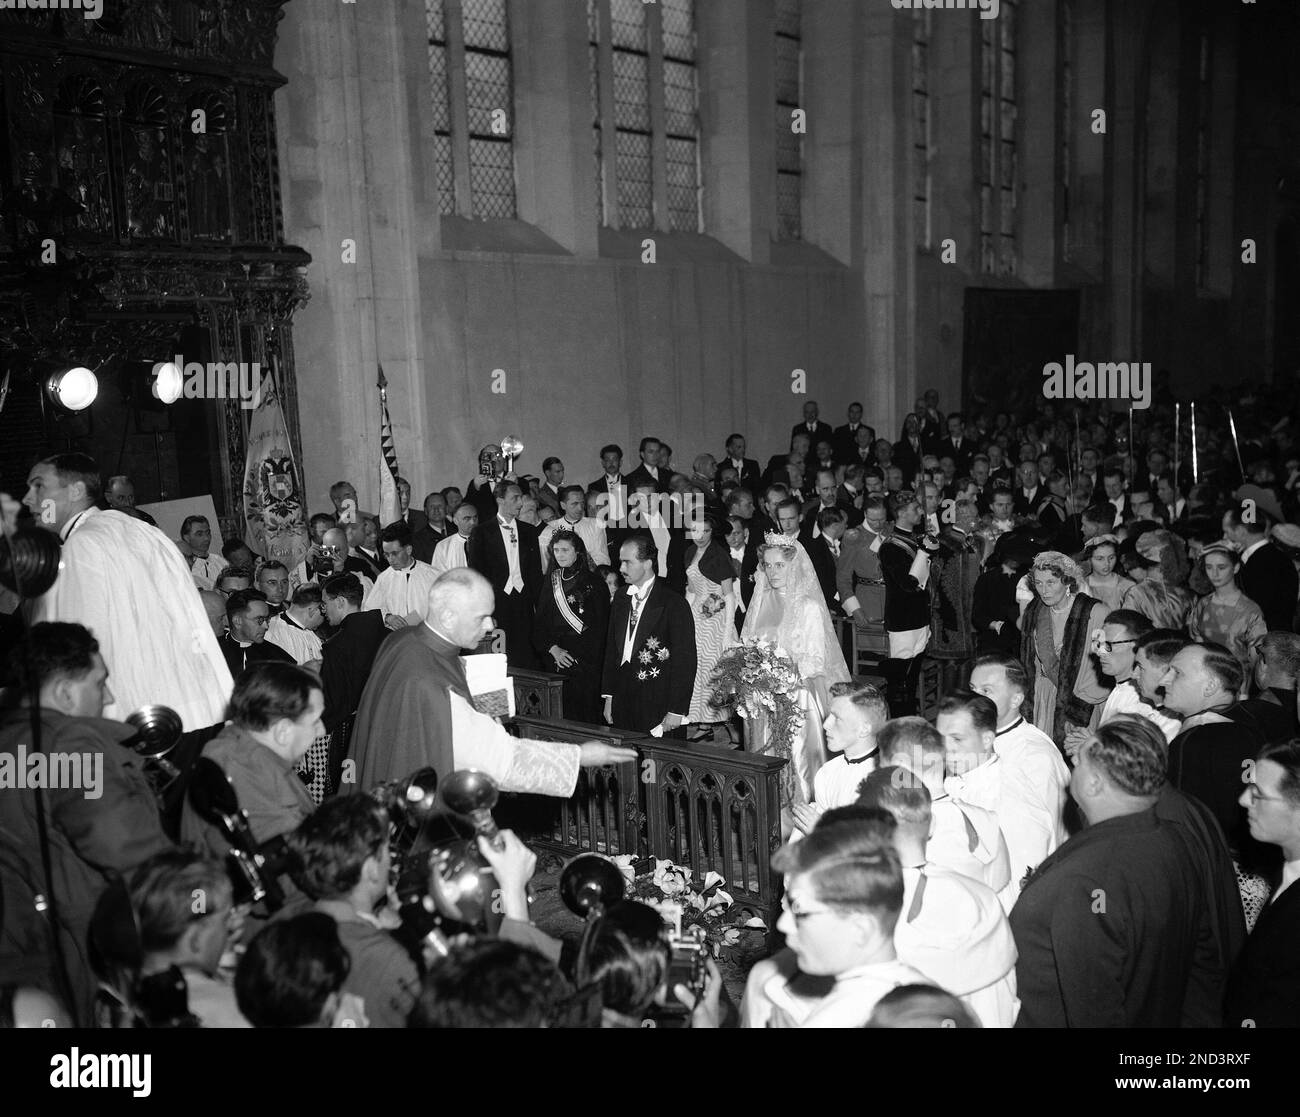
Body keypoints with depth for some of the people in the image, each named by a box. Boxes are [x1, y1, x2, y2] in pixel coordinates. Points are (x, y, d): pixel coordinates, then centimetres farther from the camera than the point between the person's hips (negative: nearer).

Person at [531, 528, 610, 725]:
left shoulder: (593, 582, -1)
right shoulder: (551, 583, 13)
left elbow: (601, 627, -5)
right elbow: (539, 622, 10)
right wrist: (553, 649, -6)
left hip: (586, 662, -4)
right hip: (556, 659, 4)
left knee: (586, 713, -7)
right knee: (560, 715, 1)